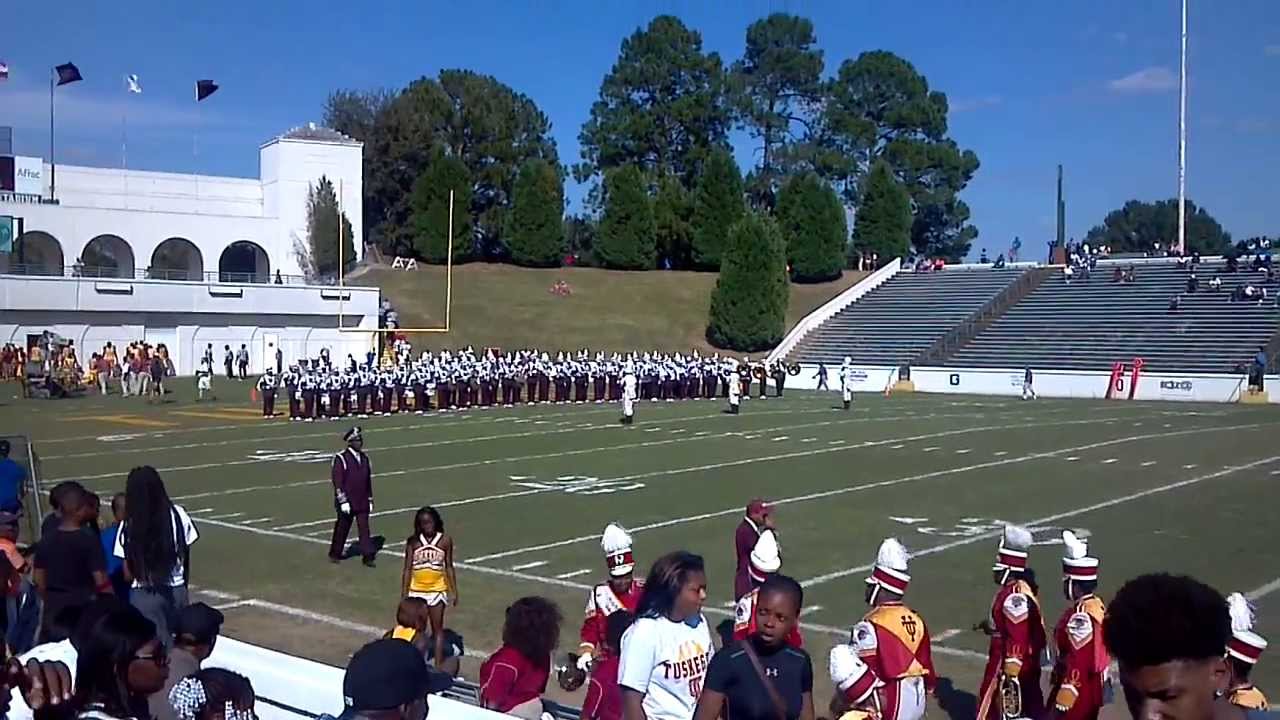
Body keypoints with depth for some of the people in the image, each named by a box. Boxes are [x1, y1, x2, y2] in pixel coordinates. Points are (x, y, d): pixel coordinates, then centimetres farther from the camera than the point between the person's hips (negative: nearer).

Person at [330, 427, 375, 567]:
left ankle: (368, 556, -2)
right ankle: (335, 554, 26)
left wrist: (370, 499, 13)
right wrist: (343, 501, -17)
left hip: (362, 503, 4)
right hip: (347, 503, -4)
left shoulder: (364, 458, 8)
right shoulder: (341, 459, -10)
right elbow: (337, 482, -13)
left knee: (364, 528, -2)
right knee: (342, 529, 10)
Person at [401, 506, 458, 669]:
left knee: (437, 628, 5)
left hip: (437, 590, -1)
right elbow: (407, 569, -1)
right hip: (416, 591, 1)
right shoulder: (413, 542, -5)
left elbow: (449, 567, 1)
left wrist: (454, 591, -1)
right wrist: (404, 594, -3)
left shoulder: (445, 540, -5)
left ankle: (438, 665, 7)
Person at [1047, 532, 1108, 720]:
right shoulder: (1098, 606, 5)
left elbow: (1077, 664, -27)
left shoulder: (1080, 617, -25)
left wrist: (1061, 704, -23)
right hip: (1092, 690, 10)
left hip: (1077, 695, -10)